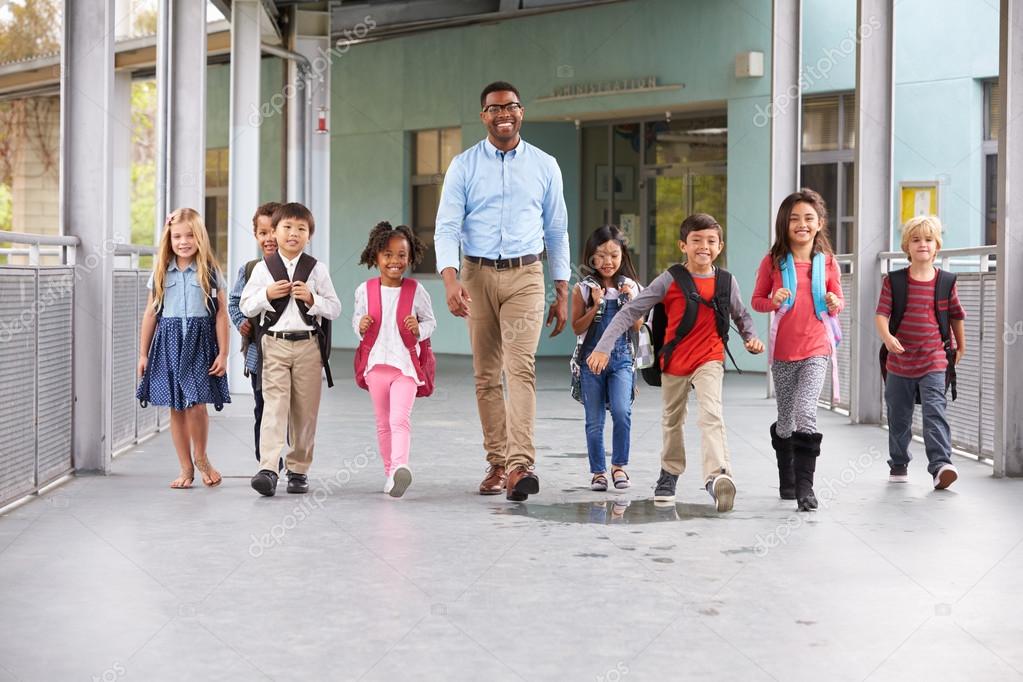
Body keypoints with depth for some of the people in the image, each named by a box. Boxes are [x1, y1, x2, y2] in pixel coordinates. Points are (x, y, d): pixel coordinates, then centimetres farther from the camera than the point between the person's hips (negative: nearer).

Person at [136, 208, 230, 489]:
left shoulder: (210, 271, 2)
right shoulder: (161, 272, 8)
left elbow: (221, 313, 1)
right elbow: (151, 313, 11)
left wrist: (223, 354, -4)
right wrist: (143, 353, 10)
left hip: (200, 340, -3)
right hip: (168, 341, 3)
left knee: (196, 404, -13)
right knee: (176, 408, 5)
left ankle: (201, 457, 12)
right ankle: (186, 468, 15)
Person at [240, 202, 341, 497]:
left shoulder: (316, 269, 5)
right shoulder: (263, 268, 6)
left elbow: (334, 308, 4)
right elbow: (246, 306, 7)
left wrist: (311, 298, -12)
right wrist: (267, 294, -9)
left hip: (308, 345, 1)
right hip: (274, 344, -1)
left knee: (305, 411, 6)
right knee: (274, 406, -12)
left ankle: (299, 469, 16)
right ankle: (268, 469, -20)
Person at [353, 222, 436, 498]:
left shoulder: (416, 290, -4)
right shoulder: (365, 290, 1)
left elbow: (431, 321, 6)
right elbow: (356, 318, 14)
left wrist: (419, 328, -15)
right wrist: (360, 326, -8)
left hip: (406, 364, -3)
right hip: (376, 363, 3)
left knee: (400, 419, -19)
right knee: (383, 423, 12)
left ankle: (400, 467, -32)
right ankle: (390, 471, 23)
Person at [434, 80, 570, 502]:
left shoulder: (544, 166, 7)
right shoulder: (464, 166, 3)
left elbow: (557, 232, 12)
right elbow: (447, 228, -3)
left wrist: (562, 294, 9)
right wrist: (450, 279, -20)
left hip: (525, 276, -1)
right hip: (477, 275, 1)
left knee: (520, 366, -17)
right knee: (485, 375, 5)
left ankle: (520, 466, -24)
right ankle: (497, 463, 15)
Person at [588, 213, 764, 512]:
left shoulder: (727, 281, -4)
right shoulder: (671, 280, -11)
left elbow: (741, 315, 15)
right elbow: (630, 312, -11)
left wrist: (751, 337, -6)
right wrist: (604, 347, -18)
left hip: (709, 360, -1)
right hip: (674, 361, 1)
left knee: (711, 414, -23)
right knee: (672, 419, 20)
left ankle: (717, 476, -38)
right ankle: (670, 473, 41)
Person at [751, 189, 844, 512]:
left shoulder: (827, 262, 2)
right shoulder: (773, 261, -1)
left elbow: (838, 298, 14)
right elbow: (756, 300, 6)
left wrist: (835, 303, -9)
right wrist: (773, 301, -15)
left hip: (816, 351, -1)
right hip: (783, 352, 1)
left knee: (805, 412, -19)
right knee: (785, 419, 13)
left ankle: (804, 485, -14)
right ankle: (787, 481, 31)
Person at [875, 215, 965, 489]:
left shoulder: (946, 282, 0)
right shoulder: (894, 281, -1)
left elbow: (956, 315, 13)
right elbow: (881, 314, -9)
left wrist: (960, 346, 22)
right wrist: (887, 337, -28)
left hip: (934, 361, -1)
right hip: (899, 361, 2)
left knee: (935, 413, -15)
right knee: (898, 417, 13)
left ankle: (941, 464, -21)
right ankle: (898, 464, 27)